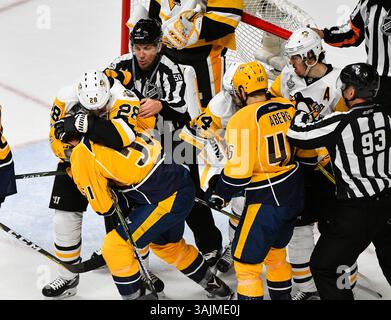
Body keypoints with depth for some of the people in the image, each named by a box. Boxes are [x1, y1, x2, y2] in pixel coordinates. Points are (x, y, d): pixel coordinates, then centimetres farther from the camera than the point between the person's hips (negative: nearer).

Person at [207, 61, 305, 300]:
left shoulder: (242, 119, -17)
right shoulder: (287, 107, 2)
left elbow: (239, 170, -18)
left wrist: (220, 195, -4)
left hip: (267, 200, -8)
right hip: (295, 193, 8)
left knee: (246, 261, 3)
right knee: (275, 252, 26)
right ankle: (283, 296, 36)